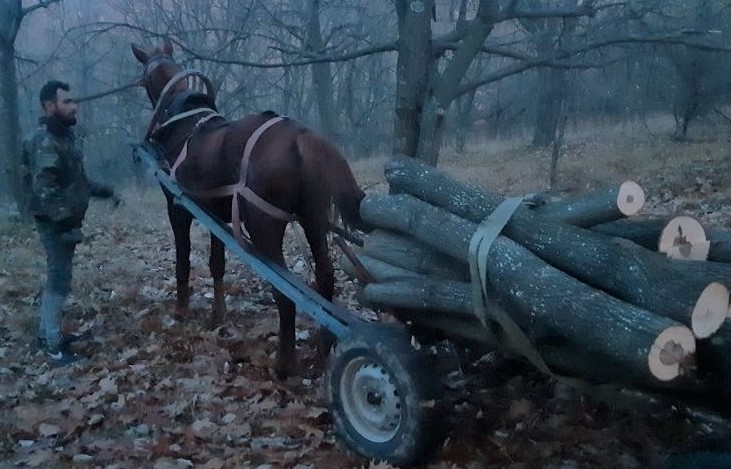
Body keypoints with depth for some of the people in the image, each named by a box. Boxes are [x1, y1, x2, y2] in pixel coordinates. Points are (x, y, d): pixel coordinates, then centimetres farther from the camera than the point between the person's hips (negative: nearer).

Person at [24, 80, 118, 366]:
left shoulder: (63, 137, 14)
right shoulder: (45, 142, -17)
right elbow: (44, 190, -25)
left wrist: (104, 192, 23)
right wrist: (67, 222, -29)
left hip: (64, 222, 10)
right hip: (56, 224, -10)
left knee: (56, 278, 18)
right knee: (59, 281, -6)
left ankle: (47, 334, 31)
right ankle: (54, 349, 1)